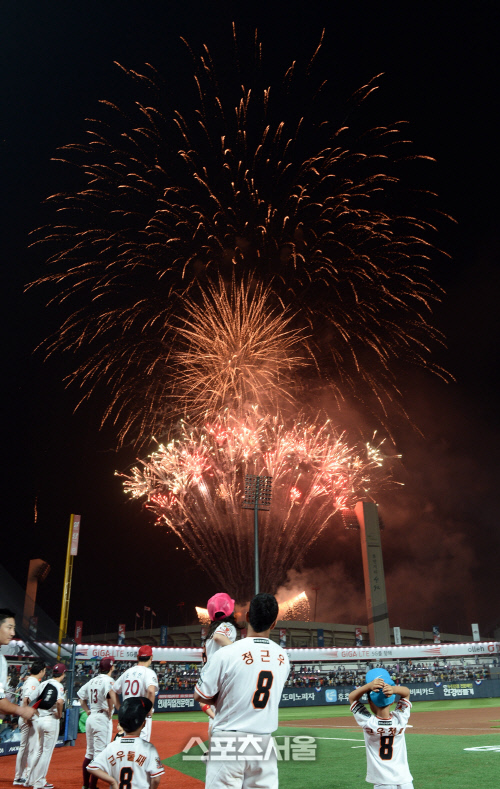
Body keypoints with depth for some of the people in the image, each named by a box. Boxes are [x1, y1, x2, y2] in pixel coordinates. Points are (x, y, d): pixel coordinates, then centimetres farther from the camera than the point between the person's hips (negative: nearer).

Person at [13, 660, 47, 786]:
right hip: (31, 719, -10)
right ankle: (30, 779, 1)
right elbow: (25, 700, -27)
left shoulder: (28, 680, 12)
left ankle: (19, 777, 25)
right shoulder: (33, 682, -16)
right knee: (33, 749, -3)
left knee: (24, 748, 16)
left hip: (25, 719, 10)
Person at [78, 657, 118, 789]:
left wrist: (87, 710, 15)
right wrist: (110, 710, -18)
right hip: (103, 719, -8)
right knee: (100, 754, -2)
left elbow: (80, 695, 17)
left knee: (89, 753, 18)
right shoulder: (108, 680, -12)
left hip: (90, 718, 8)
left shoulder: (92, 681, 10)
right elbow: (111, 693, -32)